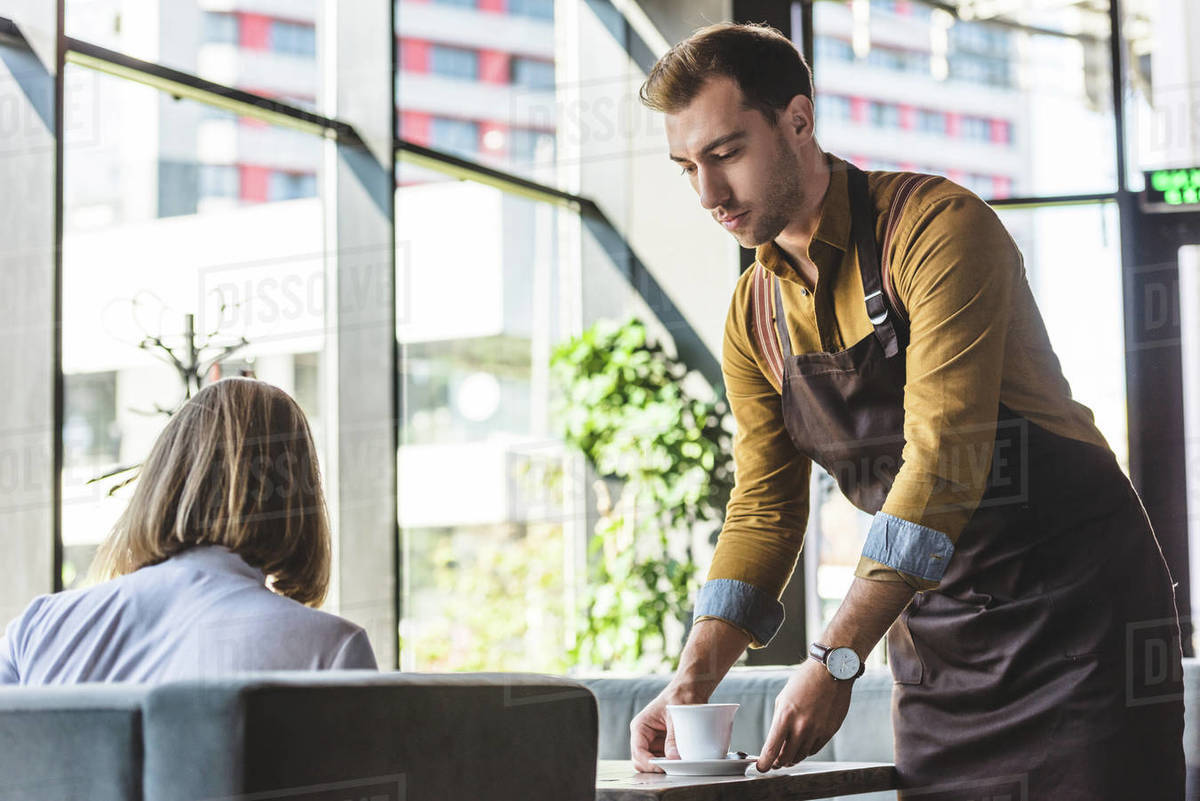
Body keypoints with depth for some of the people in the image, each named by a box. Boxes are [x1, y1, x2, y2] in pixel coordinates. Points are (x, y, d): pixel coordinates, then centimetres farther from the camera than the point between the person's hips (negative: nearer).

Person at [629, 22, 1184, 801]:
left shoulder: (938, 225, -17)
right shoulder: (755, 316, 6)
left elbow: (945, 459, -24)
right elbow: (763, 510, 8)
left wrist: (836, 658, -29)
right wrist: (695, 676, -7)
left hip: (1081, 601, -6)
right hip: (933, 631, 6)